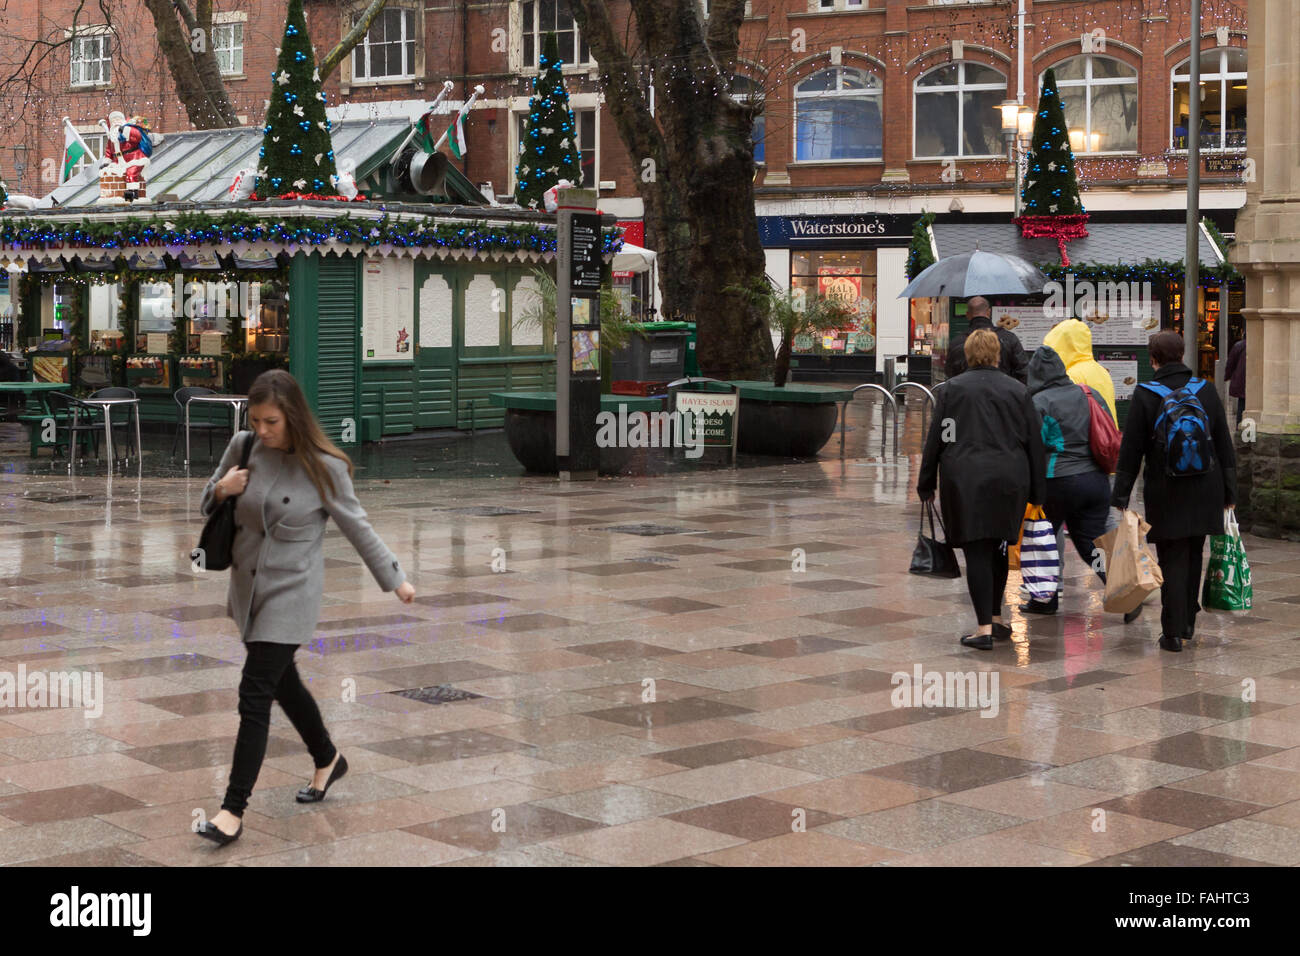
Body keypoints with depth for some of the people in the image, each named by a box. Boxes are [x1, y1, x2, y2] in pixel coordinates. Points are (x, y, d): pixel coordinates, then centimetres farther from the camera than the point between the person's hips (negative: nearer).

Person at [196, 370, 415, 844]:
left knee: (255, 694, -9)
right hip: (247, 586, 6)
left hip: (291, 592, -5)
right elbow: (207, 506, 9)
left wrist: (395, 578, 4)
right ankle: (328, 760, 44)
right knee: (282, 682, 20)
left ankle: (234, 810, -2)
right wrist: (221, 490, -15)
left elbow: (357, 526, -3)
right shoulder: (242, 447, -5)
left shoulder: (323, 466, -16)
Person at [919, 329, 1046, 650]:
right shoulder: (1017, 390, 6)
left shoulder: (952, 389, -1)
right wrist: (1037, 492, 13)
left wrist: (926, 485, 8)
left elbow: (935, 439, 1)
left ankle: (984, 628, -8)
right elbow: (1034, 443, 7)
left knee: (977, 552, -3)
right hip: (1009, 480, 3)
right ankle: (995, 618, 25)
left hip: (965, 480, -3)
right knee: (998, 548, 17)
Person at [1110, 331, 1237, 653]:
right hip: (1205, 490, 3)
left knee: (1172, 560, 1)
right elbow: (1225, 446, 7)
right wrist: (1229, 492, 14)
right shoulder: (1206, 391, 3)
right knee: (1194, 556, 17)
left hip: (1166, 491, -3)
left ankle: (1173, 633, -1)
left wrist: (1120, 497, -2)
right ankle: (1187, 623, 27)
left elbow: (1130, 451, -7)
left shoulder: (1144, 396, -7)